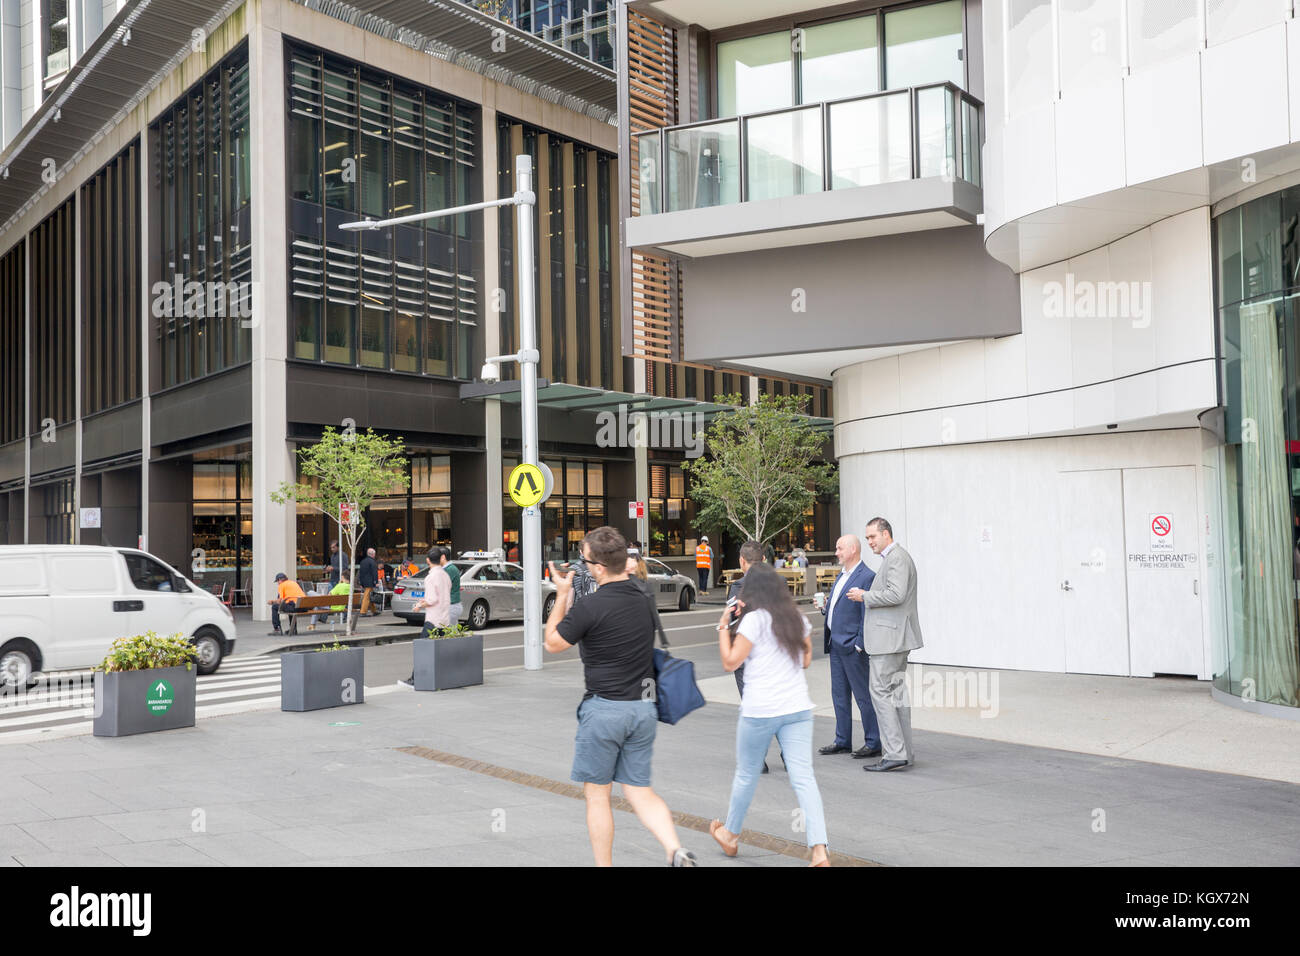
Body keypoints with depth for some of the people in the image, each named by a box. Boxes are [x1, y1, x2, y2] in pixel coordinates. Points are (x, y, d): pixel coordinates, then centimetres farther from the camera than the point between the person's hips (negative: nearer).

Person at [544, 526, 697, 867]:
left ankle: (604, 864, 17)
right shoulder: (644, 601, 3)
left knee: (597, 794, 10)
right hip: (644, 707, 6)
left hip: (604, 708, -6)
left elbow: (552, 643, -1)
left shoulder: (590, 607, -17)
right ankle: (676, 850, -5)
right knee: (640, 791, 13)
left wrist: (562, 593, 4)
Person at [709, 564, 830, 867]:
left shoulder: (754, 619, -9)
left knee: (746, 774, 13)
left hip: (760, 711, -4)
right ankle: (819, 850, -11)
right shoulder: (798, 619, 9)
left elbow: (731, 662, -7)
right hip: (798, 708, 5)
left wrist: (723, 628, 2)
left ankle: (730, 835, 33)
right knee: (804, 778, -1)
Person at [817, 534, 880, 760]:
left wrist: (860, 645, -19)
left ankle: (873, 743, 7)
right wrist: (825, 608, 5)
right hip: (835, 643, 9)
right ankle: (843, 741, 22)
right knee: (839, 694, 14)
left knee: (863, 695, -2)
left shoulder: (867, 577, -13)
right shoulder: (842, 575, 17)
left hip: (852, 646, -9)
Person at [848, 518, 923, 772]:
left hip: (890, 636, -11)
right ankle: (904, 752, 16)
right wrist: (867, 596, 16)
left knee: (881, 692, -10)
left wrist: (865, 596, -14)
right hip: (896, 637, 11)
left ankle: (894, 754, -10)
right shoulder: (894, 557, 20)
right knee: (897, 692, 12)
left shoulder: (896, 557, -13)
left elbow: (896, 594, -24)